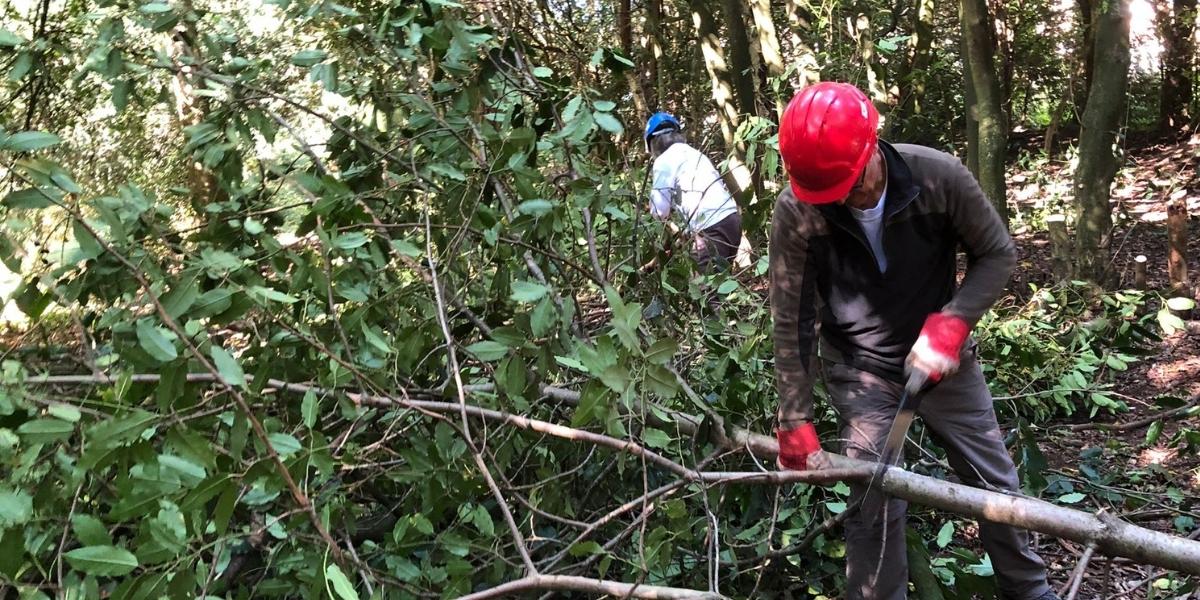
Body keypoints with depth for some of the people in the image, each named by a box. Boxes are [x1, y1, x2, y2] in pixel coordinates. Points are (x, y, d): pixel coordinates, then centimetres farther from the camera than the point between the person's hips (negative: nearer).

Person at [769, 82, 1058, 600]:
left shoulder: (937, 177, -22)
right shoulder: (795, 214, -23)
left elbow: (998, 253, -8)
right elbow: (792, 323, -15)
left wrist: (950, 325, -22)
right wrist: (795, 422, -11)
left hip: (942, 355, 2)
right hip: (860, 370, -1)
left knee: (995, 483, 13)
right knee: (874, 503, -6)